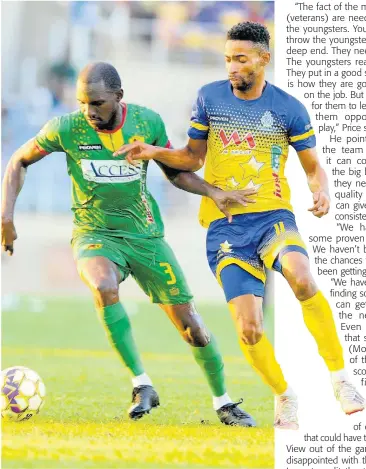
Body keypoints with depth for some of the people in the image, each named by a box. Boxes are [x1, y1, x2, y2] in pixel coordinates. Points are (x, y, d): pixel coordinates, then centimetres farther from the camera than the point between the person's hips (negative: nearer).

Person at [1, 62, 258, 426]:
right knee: (104, 288, -36)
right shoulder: (66, 129, -13)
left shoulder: (148, 122, -8)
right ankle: (142, 385, -26)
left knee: (190, 325, 1)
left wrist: (217, 193, -7)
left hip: (145, 234, 2)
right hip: (94, 234, -2)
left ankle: (223, 403, 23)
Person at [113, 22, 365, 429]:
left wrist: (321, 191, -11)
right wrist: (154, 152, 1)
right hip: (224, 224, 2)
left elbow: (313, 167, 10)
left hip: (272, 215, -2)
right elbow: (193, 157, 17)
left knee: (301, 279, -34)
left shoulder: (288, 108, 1)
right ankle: (284, 396, 19)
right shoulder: (209, 98, 6)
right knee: (248, 330, -10)